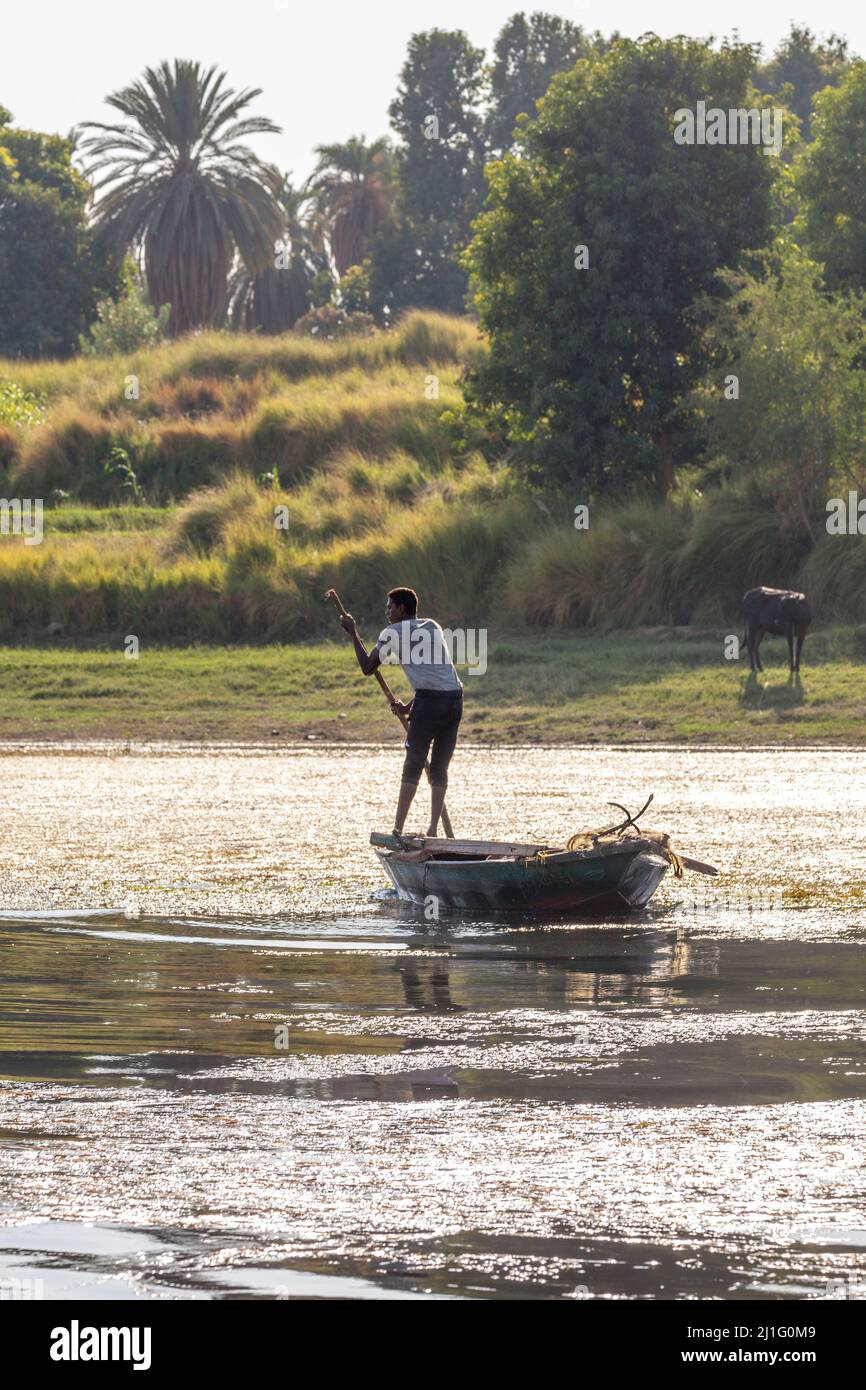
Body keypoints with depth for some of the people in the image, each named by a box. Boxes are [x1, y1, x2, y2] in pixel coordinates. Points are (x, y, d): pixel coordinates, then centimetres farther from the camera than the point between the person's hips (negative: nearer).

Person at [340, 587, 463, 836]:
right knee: (439, 769, 11)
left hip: (429, 701, -5)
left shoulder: (393, 632, 6)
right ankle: (433, 829, 6)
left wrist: (353, 633, 23)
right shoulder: (433, 628, 23)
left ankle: (398, 828, -4)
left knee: (413, 767, -1)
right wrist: (409, 707, 30)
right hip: (455, 698, 5)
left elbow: (368, 667, 13)